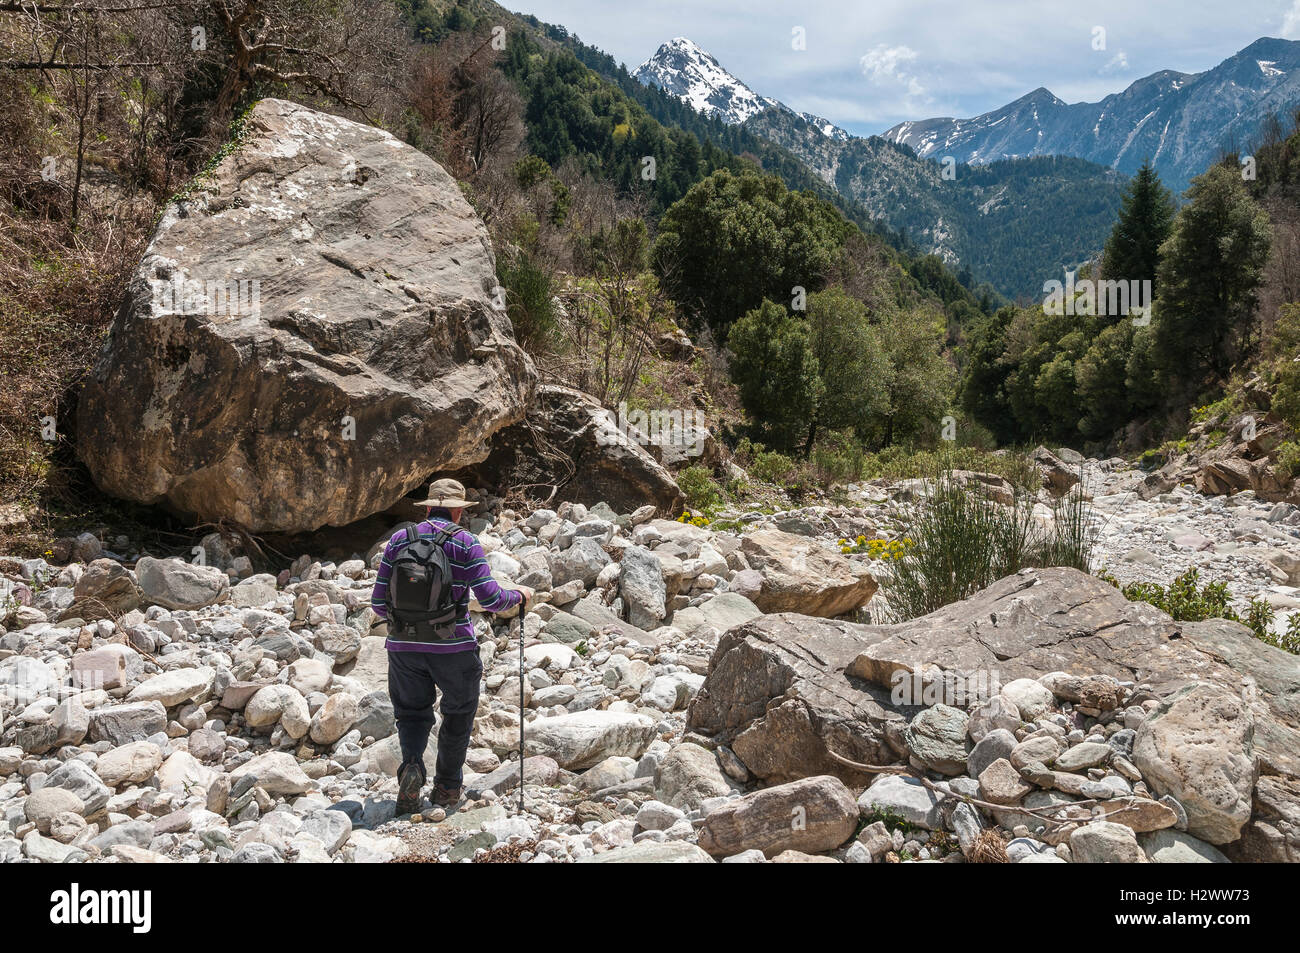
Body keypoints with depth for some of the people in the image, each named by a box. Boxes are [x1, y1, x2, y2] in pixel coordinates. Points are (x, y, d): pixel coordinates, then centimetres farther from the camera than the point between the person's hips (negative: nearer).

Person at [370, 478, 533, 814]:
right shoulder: (466, 543, -5)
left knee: (412, 711, 18)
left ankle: (412, 764, -8)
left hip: (404, 645, 2)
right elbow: (490, 599, -10)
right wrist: (519, 595, 10)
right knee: (458, 713, 17)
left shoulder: (399, 540, 4)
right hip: (453, 646, -2)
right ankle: (447, 787, 21)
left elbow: (378, 601, 3)